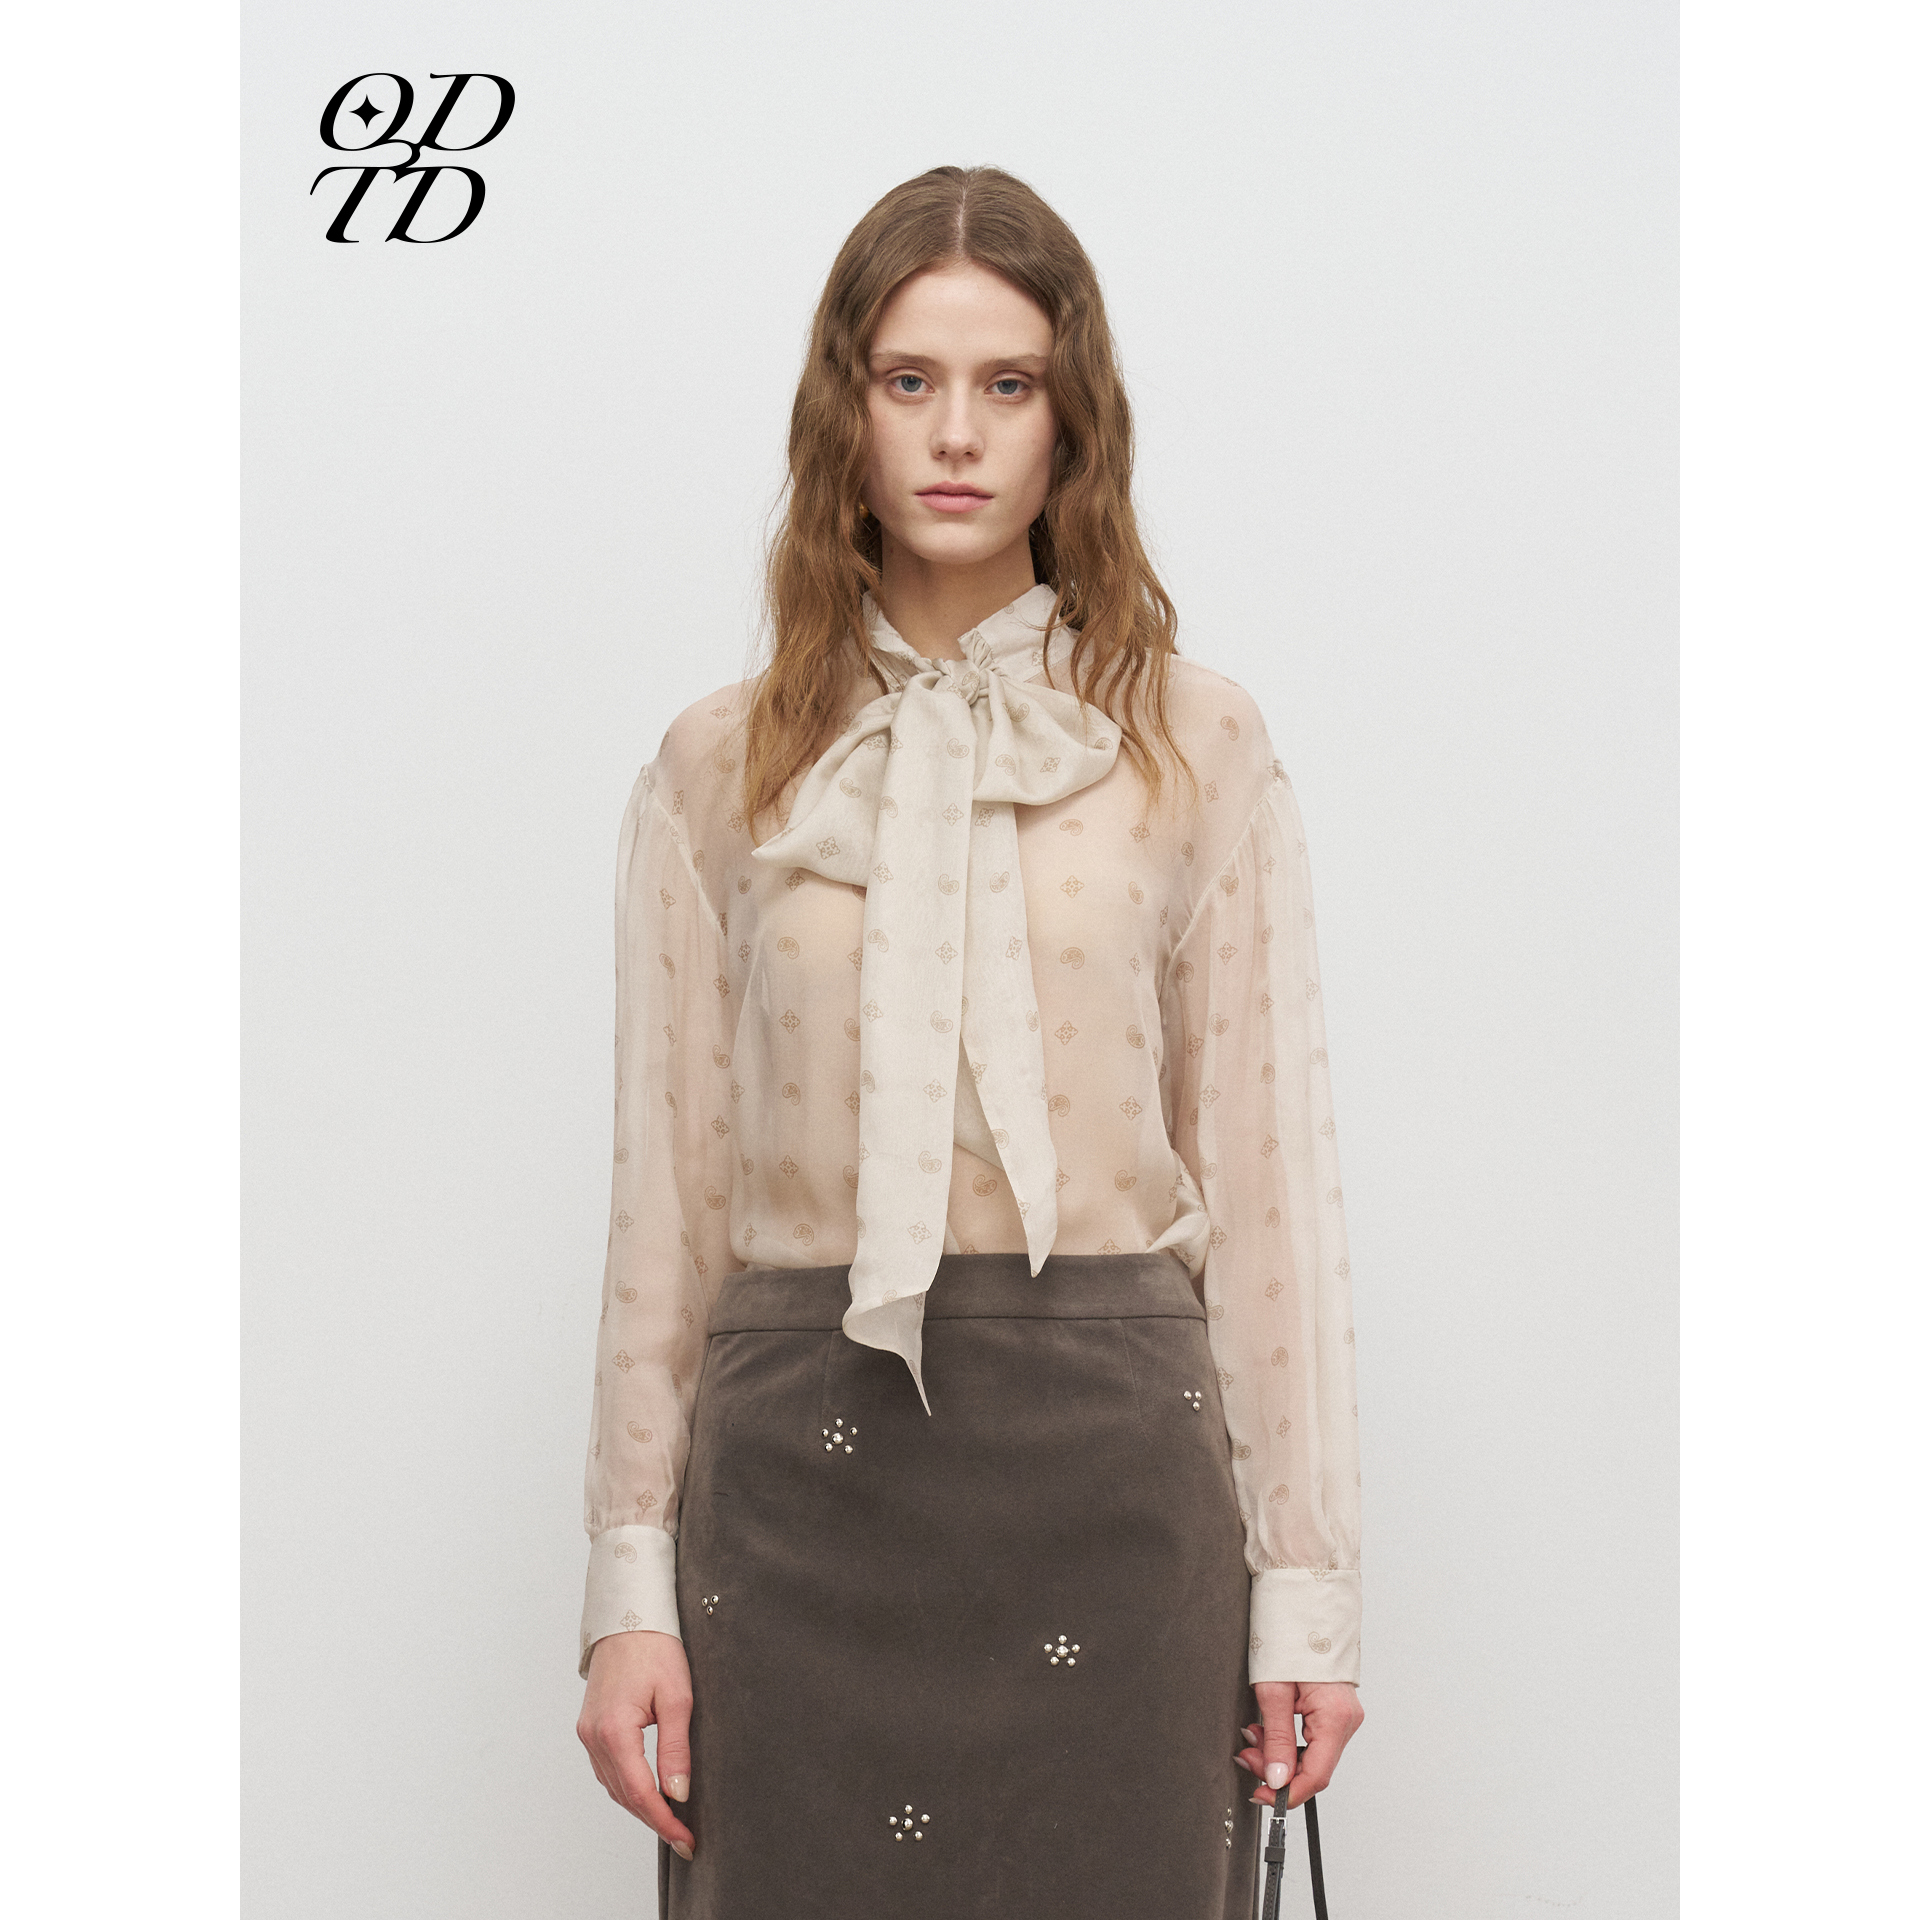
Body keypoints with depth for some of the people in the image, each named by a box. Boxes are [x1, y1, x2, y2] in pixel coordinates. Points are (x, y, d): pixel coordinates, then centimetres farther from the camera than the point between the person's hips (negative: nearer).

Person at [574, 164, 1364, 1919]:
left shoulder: (1193, 748, 4)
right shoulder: (722, 770, 7)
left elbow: (1268, 1167, 3)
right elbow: (668, 1184, 8)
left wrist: (1308, 1577, 0)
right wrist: (630, 1577, 4)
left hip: (1110, 1451, -1)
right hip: (801, 1458, 1)